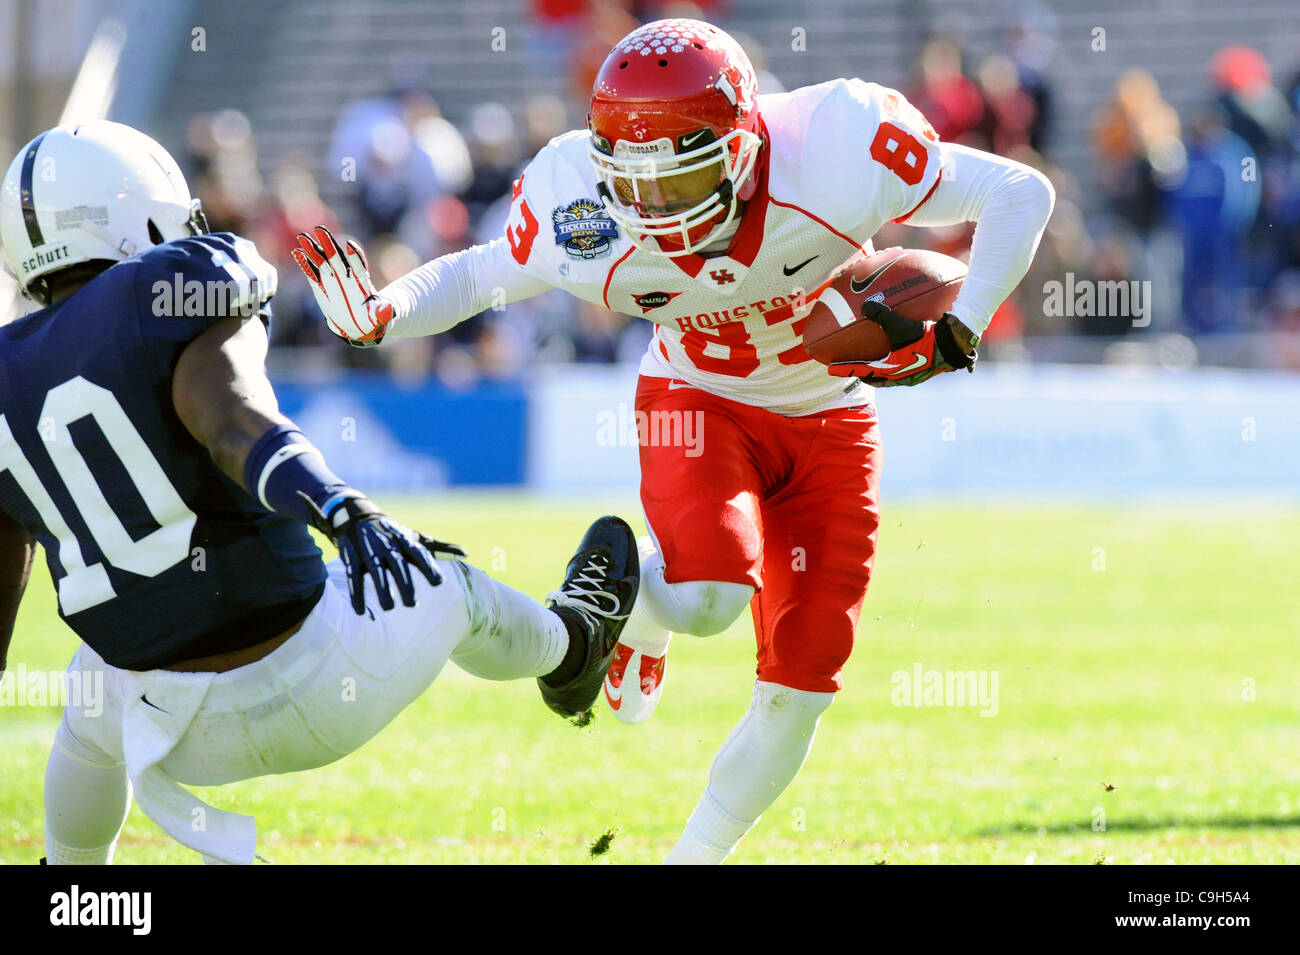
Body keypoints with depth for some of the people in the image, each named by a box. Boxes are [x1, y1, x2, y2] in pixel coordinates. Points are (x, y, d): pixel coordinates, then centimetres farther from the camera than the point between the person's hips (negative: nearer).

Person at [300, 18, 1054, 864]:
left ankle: (696, 855, 20)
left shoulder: (837, 152, -34)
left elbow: (1021, 196, -21)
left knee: (799, 688, -1)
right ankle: (639, 609, 7)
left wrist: (959, 332, -29)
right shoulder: (584, 213, -28)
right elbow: (483, 275, -5)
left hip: (831, 422, 1)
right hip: (701, 403, -1)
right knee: (708, 596, -31)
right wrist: (378, 314, -23)